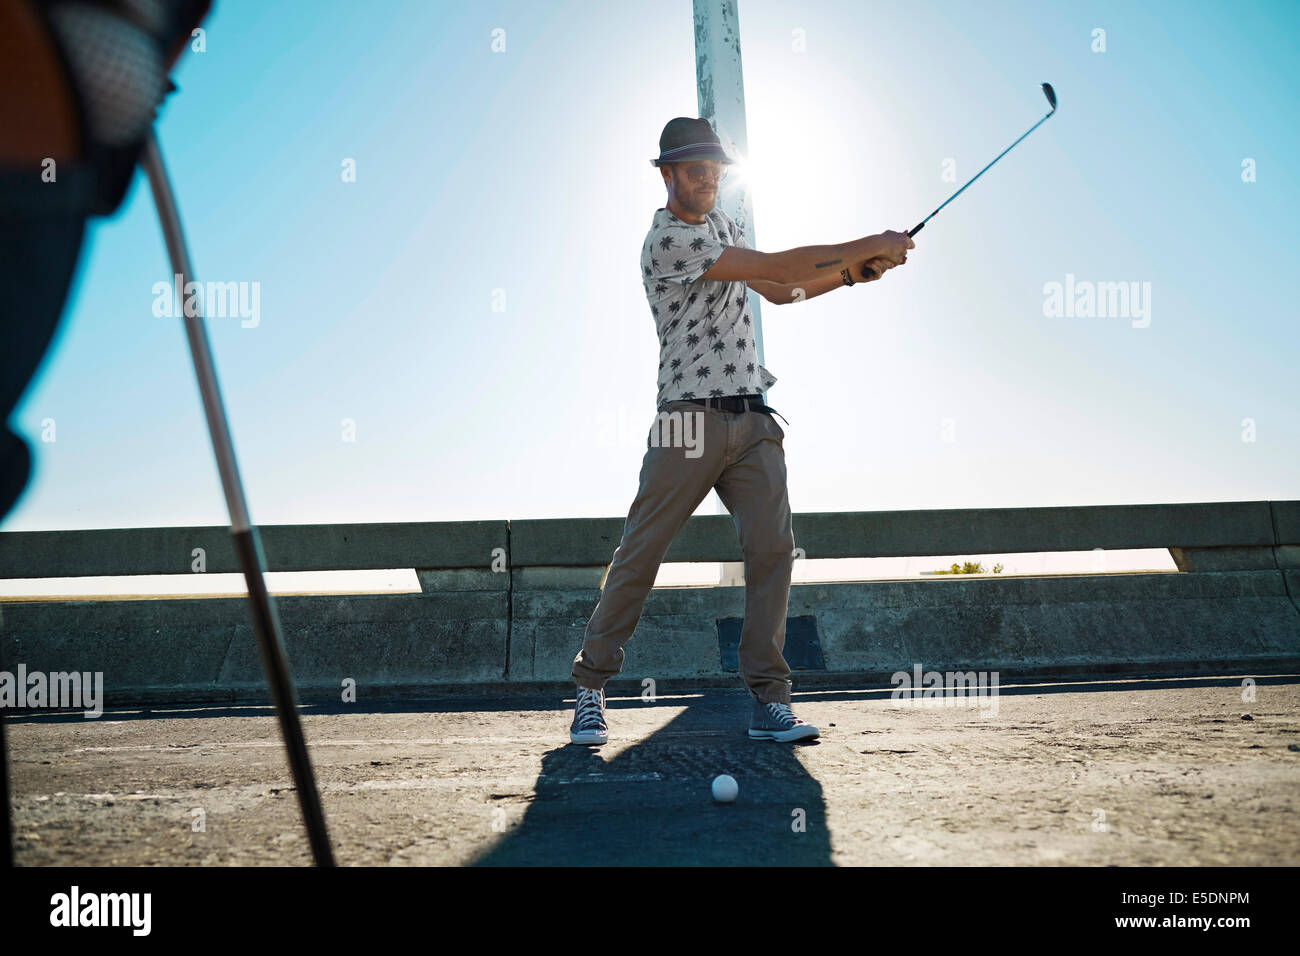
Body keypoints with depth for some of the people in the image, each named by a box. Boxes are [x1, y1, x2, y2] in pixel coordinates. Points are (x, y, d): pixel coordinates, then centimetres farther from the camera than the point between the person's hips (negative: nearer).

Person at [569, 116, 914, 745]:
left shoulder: (720, 224, 19)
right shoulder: (668, 240, -9)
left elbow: (781, 291, 23)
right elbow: (777, 266, -15)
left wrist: (855, 272, 9)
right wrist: (868, 245, -9)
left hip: (754, 421, 7)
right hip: (690, 421, -7)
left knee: (772, 548, -4)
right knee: (639, 555, -4)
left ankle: (768, 700, 1)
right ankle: (591, 685, 12)